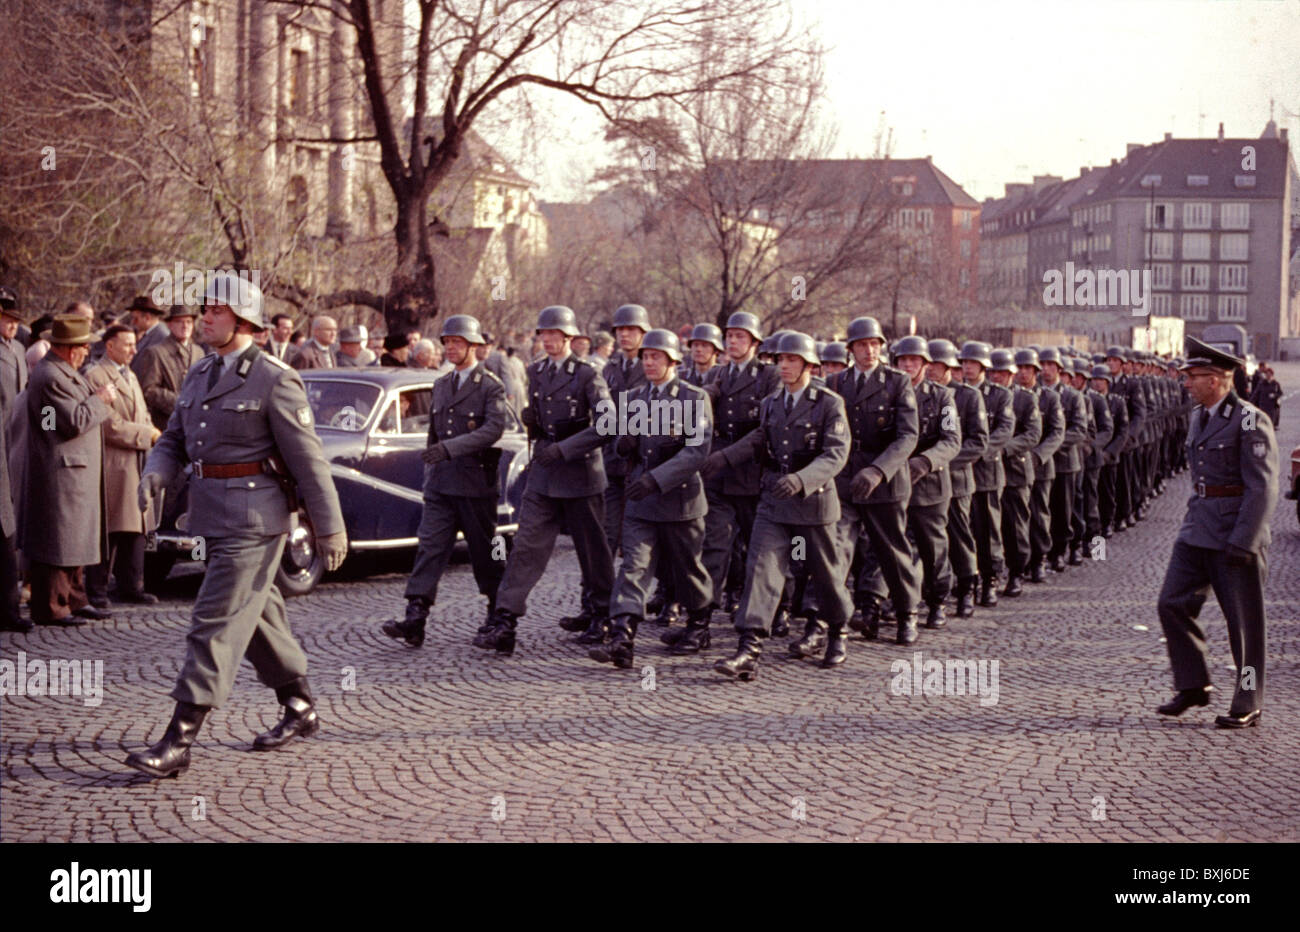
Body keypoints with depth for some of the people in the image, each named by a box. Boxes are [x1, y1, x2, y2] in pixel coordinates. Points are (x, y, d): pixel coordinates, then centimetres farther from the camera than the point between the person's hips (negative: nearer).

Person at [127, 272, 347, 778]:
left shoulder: (274, 380, -11)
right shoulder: (199, 375, 12)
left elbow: (308, 459, -10)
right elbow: (174, 439, 16)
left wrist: (330, 528, -9)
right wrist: (155, 474, -7)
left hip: (254, 518, -8)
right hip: (213, 515, 8)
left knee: (217, 622, -11)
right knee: (257, 614, 18)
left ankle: (179, 741, -12)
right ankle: (300, 709, 34)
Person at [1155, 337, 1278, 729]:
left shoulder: (1250, 421, -14)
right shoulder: (1200, 416, 11)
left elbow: (1263, 487, -17)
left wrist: (1243, 542, -21)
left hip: (1237, 534, -8)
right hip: (1198, 529, 8)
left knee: (1243, 620, 2)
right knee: (1173, 603, 3)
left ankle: (1247, 705, 12)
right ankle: (1193, 685, 17)